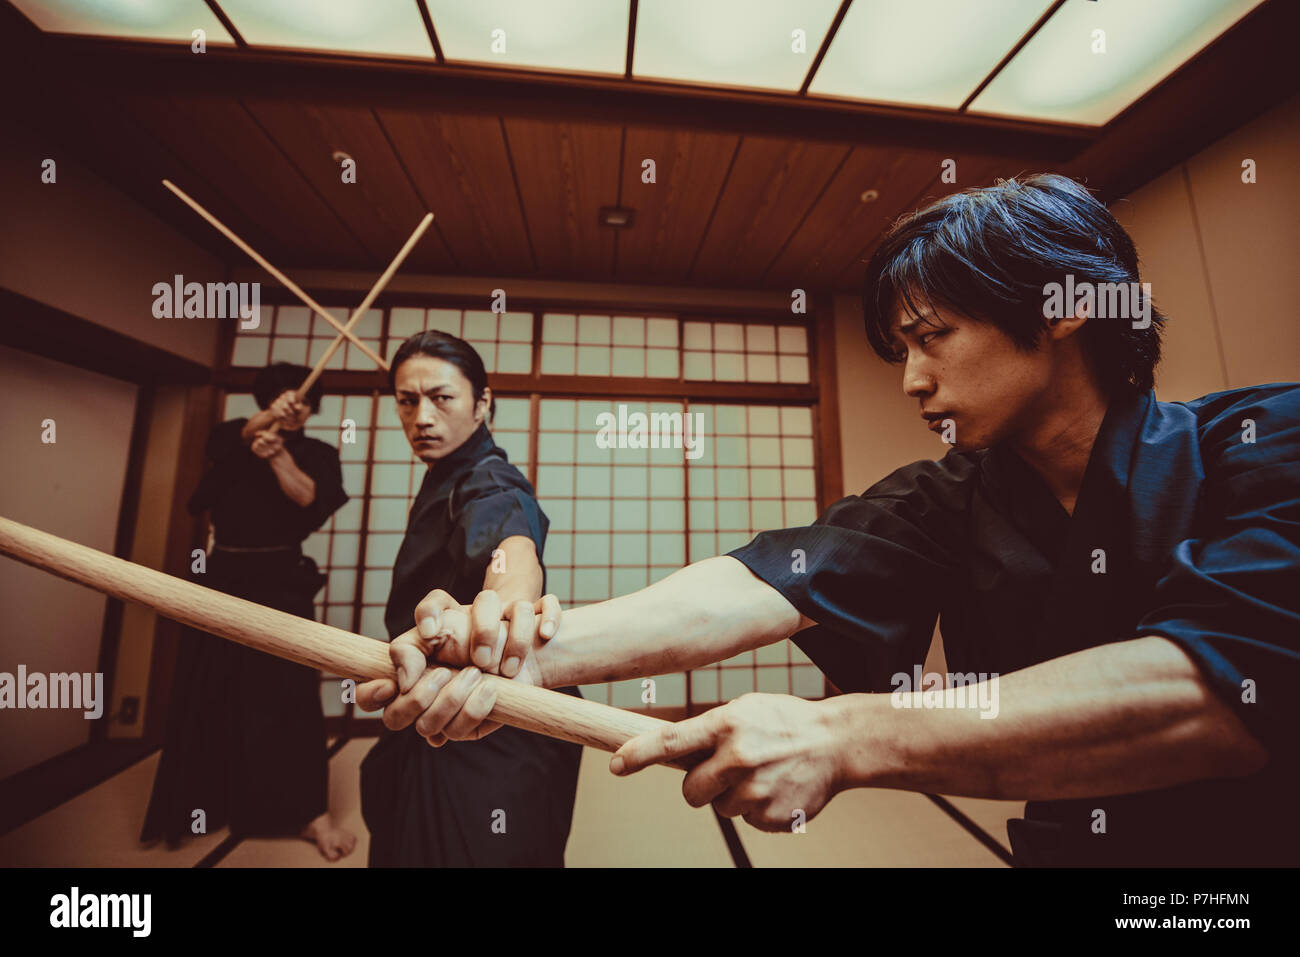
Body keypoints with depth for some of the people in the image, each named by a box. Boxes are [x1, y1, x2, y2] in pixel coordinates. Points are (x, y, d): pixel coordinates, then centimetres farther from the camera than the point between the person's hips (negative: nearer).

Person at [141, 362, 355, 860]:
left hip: (280, 582, -3)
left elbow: (314, 503, -13)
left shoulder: (317, 453, 4)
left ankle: (312, 814, 0)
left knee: (288, 695, -6)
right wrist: (267, 418, -35)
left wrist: (278, 455, -26)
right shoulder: (239, 434, 10)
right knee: (208, 694, 9)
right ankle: (205, 803, 29)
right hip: (221, 579, 3)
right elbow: (226, 440, -15)